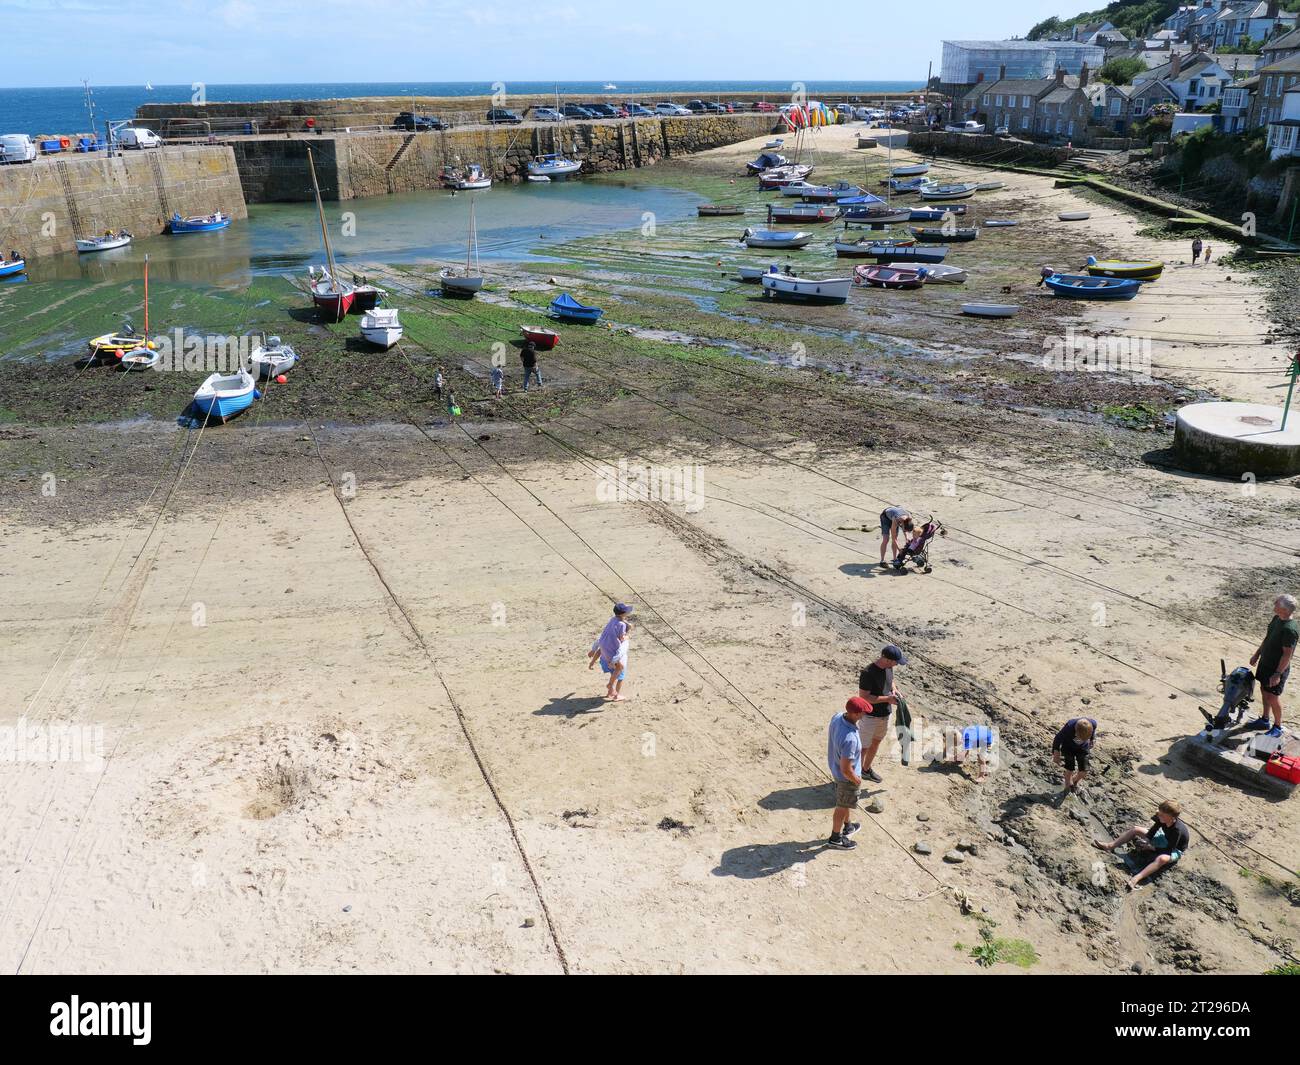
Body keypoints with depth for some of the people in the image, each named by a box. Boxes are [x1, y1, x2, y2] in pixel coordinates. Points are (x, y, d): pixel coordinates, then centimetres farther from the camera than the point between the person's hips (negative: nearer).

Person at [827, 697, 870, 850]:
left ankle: (848, 826, 56)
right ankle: (835, 838, 39)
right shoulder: (850, 739, -43)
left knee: (844, 803, 32)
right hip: (846, 777, -8)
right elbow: (846, 770, -35)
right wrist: (857, 780, -14)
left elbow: (830, 736, 3)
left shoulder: (837, 717, -19)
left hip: (835, 767, 8)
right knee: (842, 807, 18)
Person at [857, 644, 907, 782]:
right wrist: (887, 699, -28)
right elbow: (863, 697, -26)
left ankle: (866, 770, 43)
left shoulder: (889, 667, -6)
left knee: (876, 742, 23)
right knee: (864, 747, 4)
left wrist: (894, 690, -7)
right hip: (869, 715, -8)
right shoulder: (868, 673, -30)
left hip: (885, 714, 8)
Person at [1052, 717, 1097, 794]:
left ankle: (1075, 780, 35)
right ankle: (1068, 788, 23)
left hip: (1083, 748, 3)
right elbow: (1058, 738, -20)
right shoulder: (1069, 727, -40)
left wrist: (1092, 739, 15)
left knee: (1084, 771, 1)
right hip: (1068, 748, -3)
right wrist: (1056, 754, -12)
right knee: (1070, 770, -4)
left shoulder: (1093, 724, -31)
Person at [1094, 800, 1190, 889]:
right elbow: (1151, 832, -3)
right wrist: (1146, 841, -18)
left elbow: (1168, 850, -30)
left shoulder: (1177, 830, -36)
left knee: (1161, 858, -44)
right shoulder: (1162, 820, -18)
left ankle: (1137, 878, -58)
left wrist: (1151, 848, -25)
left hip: (1175, 849, -8)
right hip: (1166, 840, 8)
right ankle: (1109, 846, 0)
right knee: (1135, 830, 0)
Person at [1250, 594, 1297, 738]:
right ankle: (1264, 720, 37)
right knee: (1264, 690, 20)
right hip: (1265, 662, 9)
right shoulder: (1277, 618, -2)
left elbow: (1287, 654, -26)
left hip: (1278, 667, -9)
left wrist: (1278, 674, -22)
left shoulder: (1290, 629, -30)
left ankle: (1277, 727, 20)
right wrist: (1257, 654, 20)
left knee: (1273, 697, 3)